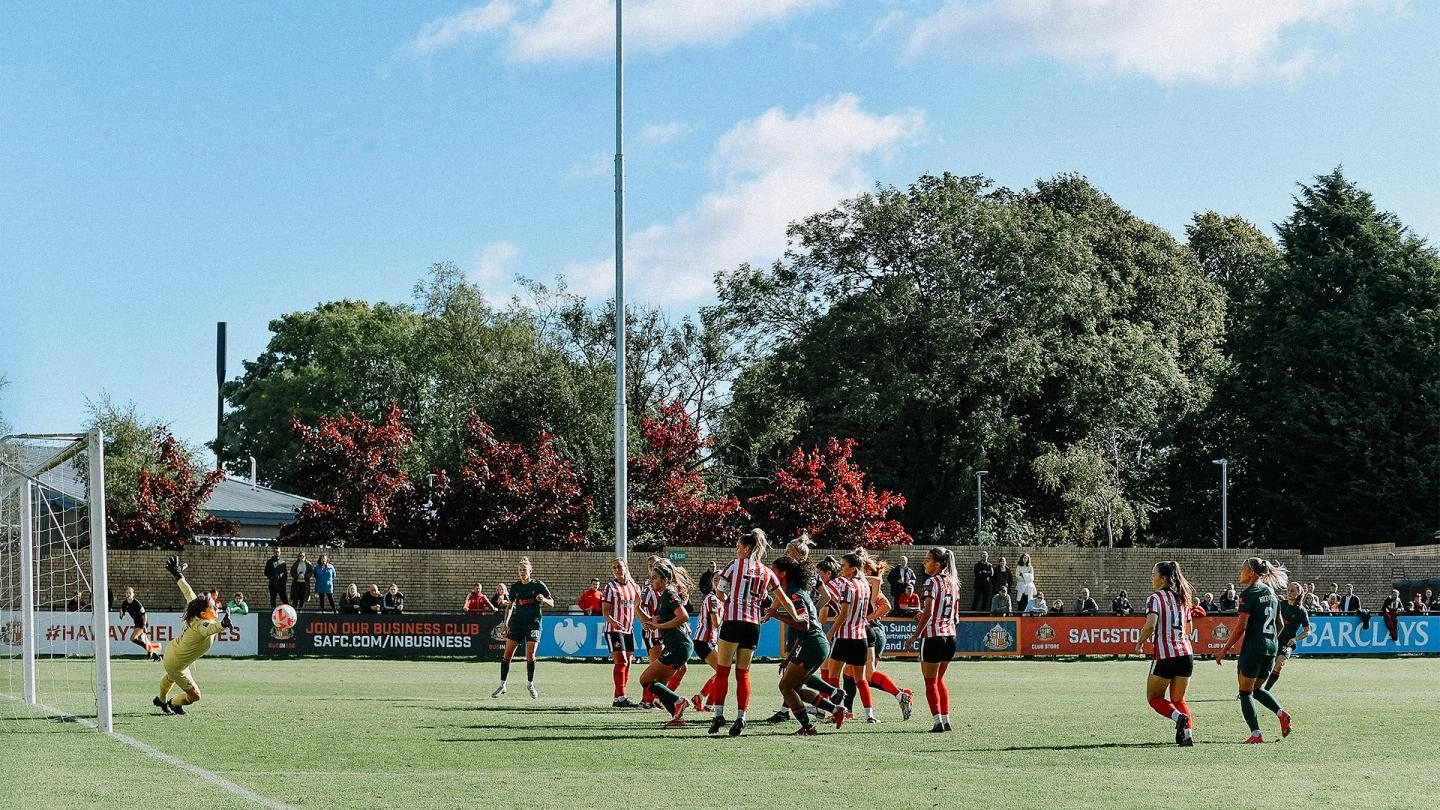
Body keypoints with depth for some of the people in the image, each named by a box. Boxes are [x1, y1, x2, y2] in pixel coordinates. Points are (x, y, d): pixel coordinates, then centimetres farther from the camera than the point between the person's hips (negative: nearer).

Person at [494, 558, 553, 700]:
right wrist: (505, 622, 9)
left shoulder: (538, 585, -2)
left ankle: (530, 685, 8)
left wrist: (544, 600, -23)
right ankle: (502, 685, 6)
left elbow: (551, 603, -2)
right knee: (507, 654, -3)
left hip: (533, 623, -3)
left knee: (530, 655, -11)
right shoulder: (515, 587, 8)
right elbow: (510, 606, 19)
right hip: (517, 623, 3)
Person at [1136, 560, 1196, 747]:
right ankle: (1188, 730, -6)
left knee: (1154, 697, 9)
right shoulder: (1182, 598, 13)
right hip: (1186, 653, 6)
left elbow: (1150, 625, -20)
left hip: (1165, 656, -6)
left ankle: (1179, 717, -18)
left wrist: (1140, 642, -4)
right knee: (1178, 700, 17)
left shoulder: (1155, 599, -7)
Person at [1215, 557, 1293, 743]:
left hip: (1253, 646, -8)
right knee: (1256, 689, 21)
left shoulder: (1248, 594, -11)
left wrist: (1225, 649, -10)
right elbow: (1280, 624, 18)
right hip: (1272, 646, 8)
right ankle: (1282, 714, -1)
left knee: (1245, 692, 3)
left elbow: (1241, 626, -16)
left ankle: (1256, 734, -5)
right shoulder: (1270, 592, 13)